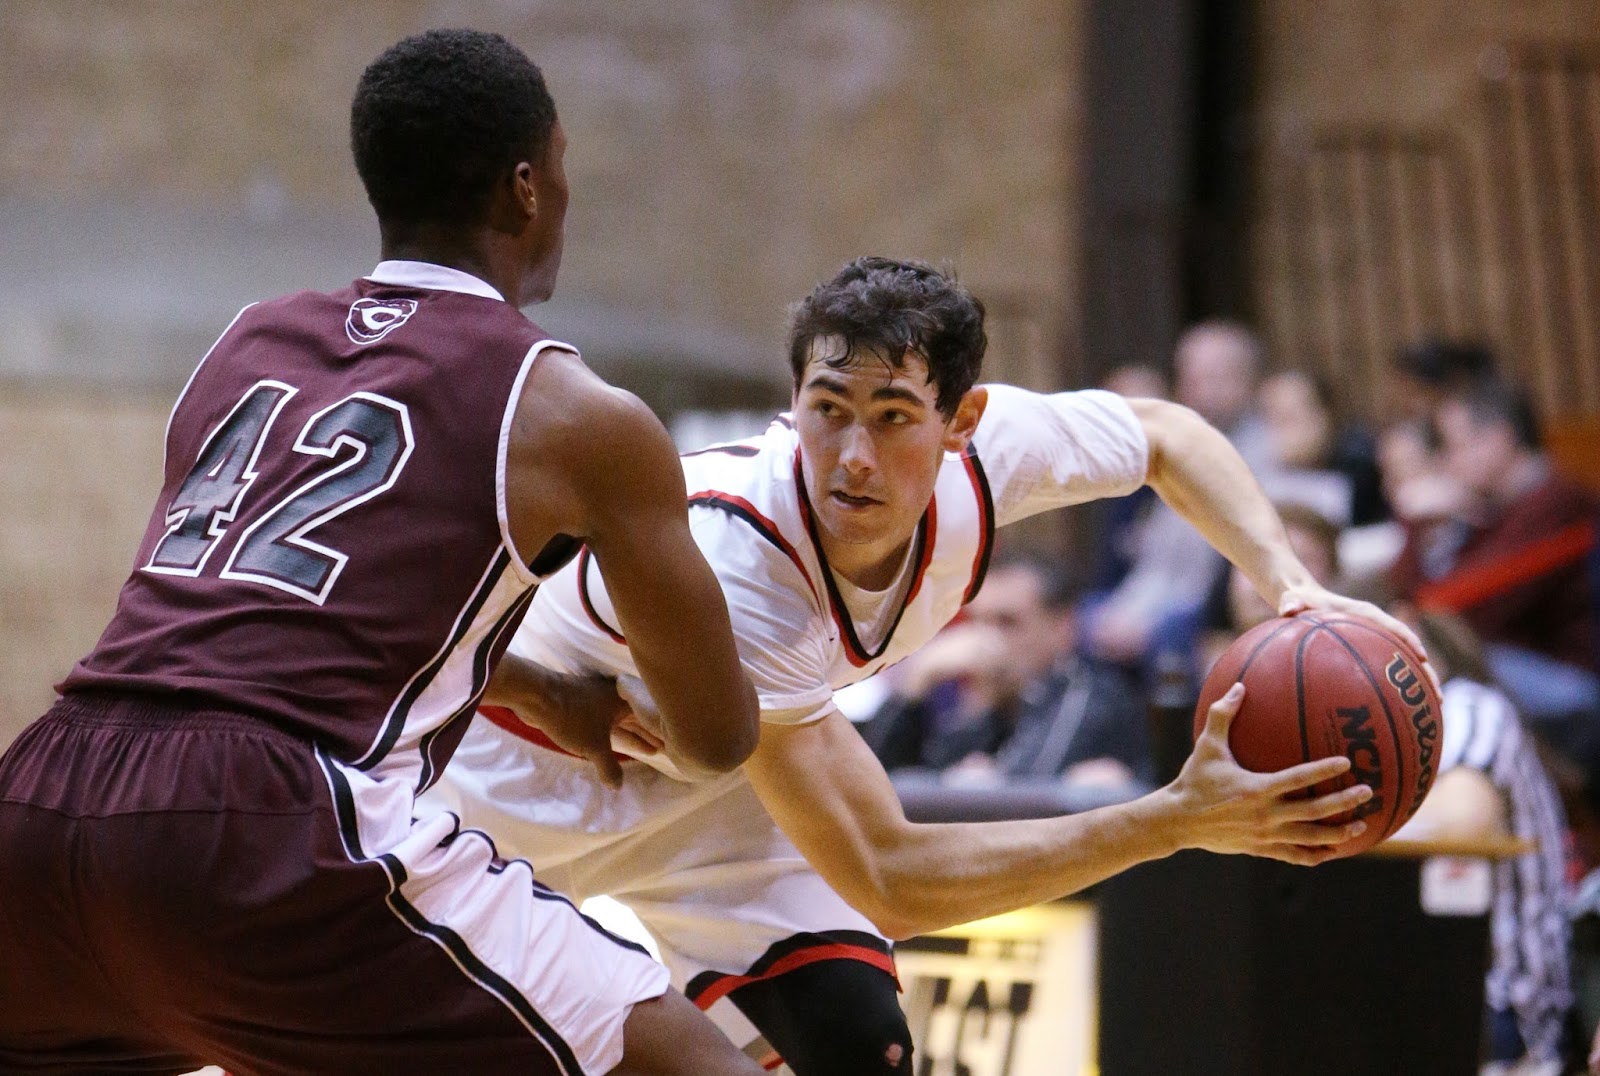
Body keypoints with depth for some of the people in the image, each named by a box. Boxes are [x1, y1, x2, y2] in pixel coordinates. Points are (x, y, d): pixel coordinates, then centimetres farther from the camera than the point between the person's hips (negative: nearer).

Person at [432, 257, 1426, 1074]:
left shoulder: (980, 450, -26)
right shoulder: (729, 568, -44)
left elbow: (1166, 434, -1)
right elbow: (888, 879, -41)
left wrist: (1292, 587, -18)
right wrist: (1180, 820, -44)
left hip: (709, 781, 5)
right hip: (518, 769, -5)